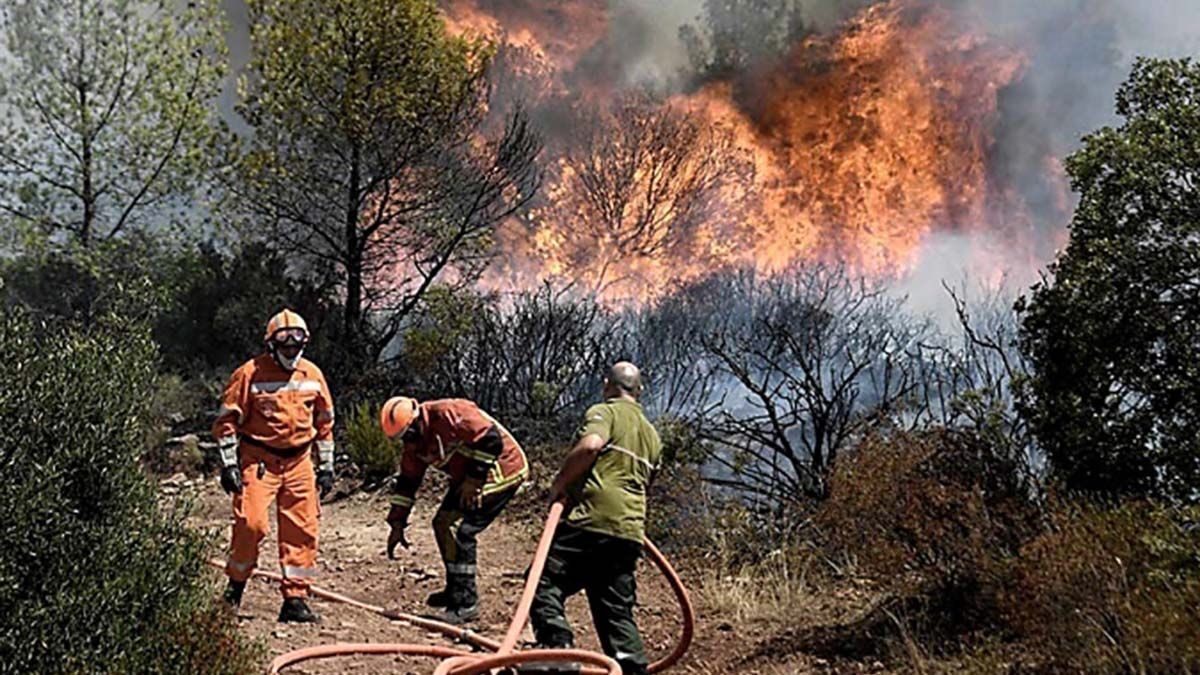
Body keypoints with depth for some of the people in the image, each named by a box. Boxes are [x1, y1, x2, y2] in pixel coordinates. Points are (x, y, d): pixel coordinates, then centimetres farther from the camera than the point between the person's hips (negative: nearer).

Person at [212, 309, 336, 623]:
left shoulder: (312, 374, 8)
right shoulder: (250, 374, -6)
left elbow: (324, 421, 16)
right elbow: (227, 419, -4)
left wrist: (326, 466, 13)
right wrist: (229, 464, -9)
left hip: (298, 462, 4)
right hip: (258, 461, -4)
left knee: (302, 529, 2)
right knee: (251, 523, -13)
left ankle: (295, 598, 11)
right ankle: (235, 585, 10)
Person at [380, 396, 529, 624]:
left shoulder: (449, 414, -26)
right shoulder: (415, 442, 2)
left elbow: (491, 439, -27)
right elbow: (407, 482, 11)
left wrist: (473, 480, -23)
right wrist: (397, 524, 10)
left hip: (502, 470, -10)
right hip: (468, 476, 10)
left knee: (459, 531, -15)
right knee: (442, 524, 12)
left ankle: (466, 603, -8)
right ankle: (455, 591, 27)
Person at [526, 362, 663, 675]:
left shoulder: (604, 412, 4)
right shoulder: (652, 435, 27)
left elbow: (590, 445, -17)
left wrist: (559, 483, -7)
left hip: (590, 520, -7)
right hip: (629, 530, 7)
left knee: (545, 584, -5)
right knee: (616, 611, 10)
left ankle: (557, 646, -23)